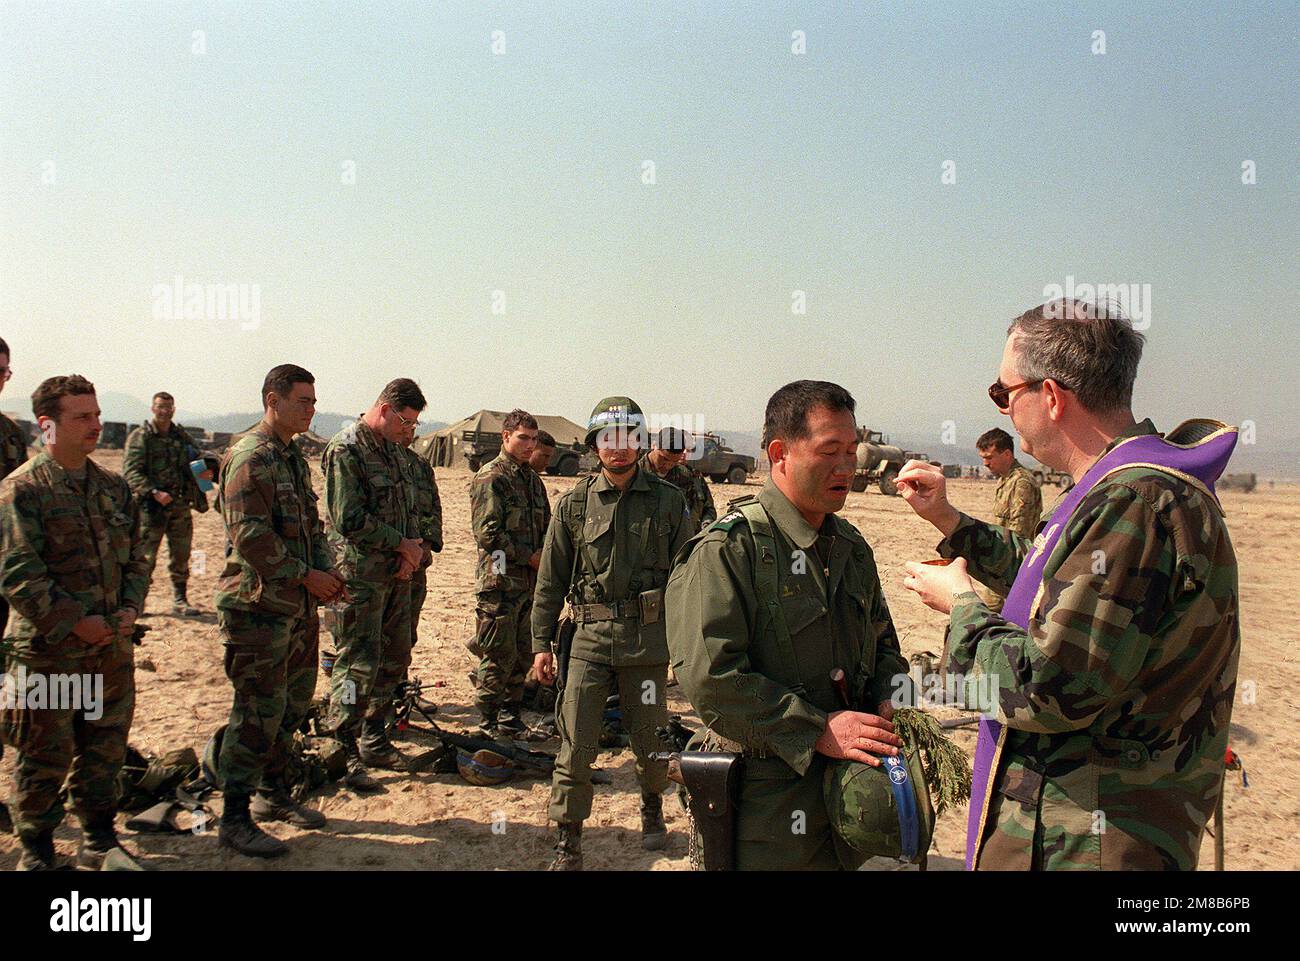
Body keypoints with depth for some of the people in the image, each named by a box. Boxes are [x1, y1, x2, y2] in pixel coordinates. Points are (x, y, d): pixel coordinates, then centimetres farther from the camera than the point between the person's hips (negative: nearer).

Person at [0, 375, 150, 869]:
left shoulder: (114, 487, 9)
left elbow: (136, 556, 14)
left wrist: (130, 608, -1)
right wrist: (76, 621, -17)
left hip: (112, 644, 5)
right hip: (47, 650, -5)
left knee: (105, 745, 14)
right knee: (45, 754, 6)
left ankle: (99, 840, 30)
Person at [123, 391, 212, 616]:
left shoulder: (182, 436, 13)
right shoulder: (140, 437, -3)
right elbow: (131, 471, -11)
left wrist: (206, 472, -3)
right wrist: (154, 492, -23)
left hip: (180, 506, 5)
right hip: (150, 507, -5)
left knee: (181, 557, 10)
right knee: (145, 557, -2)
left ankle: (179, 600, 20)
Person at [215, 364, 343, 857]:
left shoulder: (294, 457, 15)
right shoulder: (250, 457, -15)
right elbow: (250, 536, -22)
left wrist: (326, 569, 4)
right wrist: (305, 575, -16)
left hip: (299, 606, 9)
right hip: (259, 606, -9)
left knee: (293, 702, 17)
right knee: (259, 711, -3)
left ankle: (272, 793, 32)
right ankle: (235, 819, 9)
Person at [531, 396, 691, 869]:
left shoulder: (668, 501, 2)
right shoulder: (574, 503, 3)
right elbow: (550, 579, 7)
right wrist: (542, 642, 4)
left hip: (648, 638, 0)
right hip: (588, 636, 0)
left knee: (649, 740, 13)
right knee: (576, 745, 0)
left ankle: (652, 809, 40)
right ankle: (567, 844, 13)